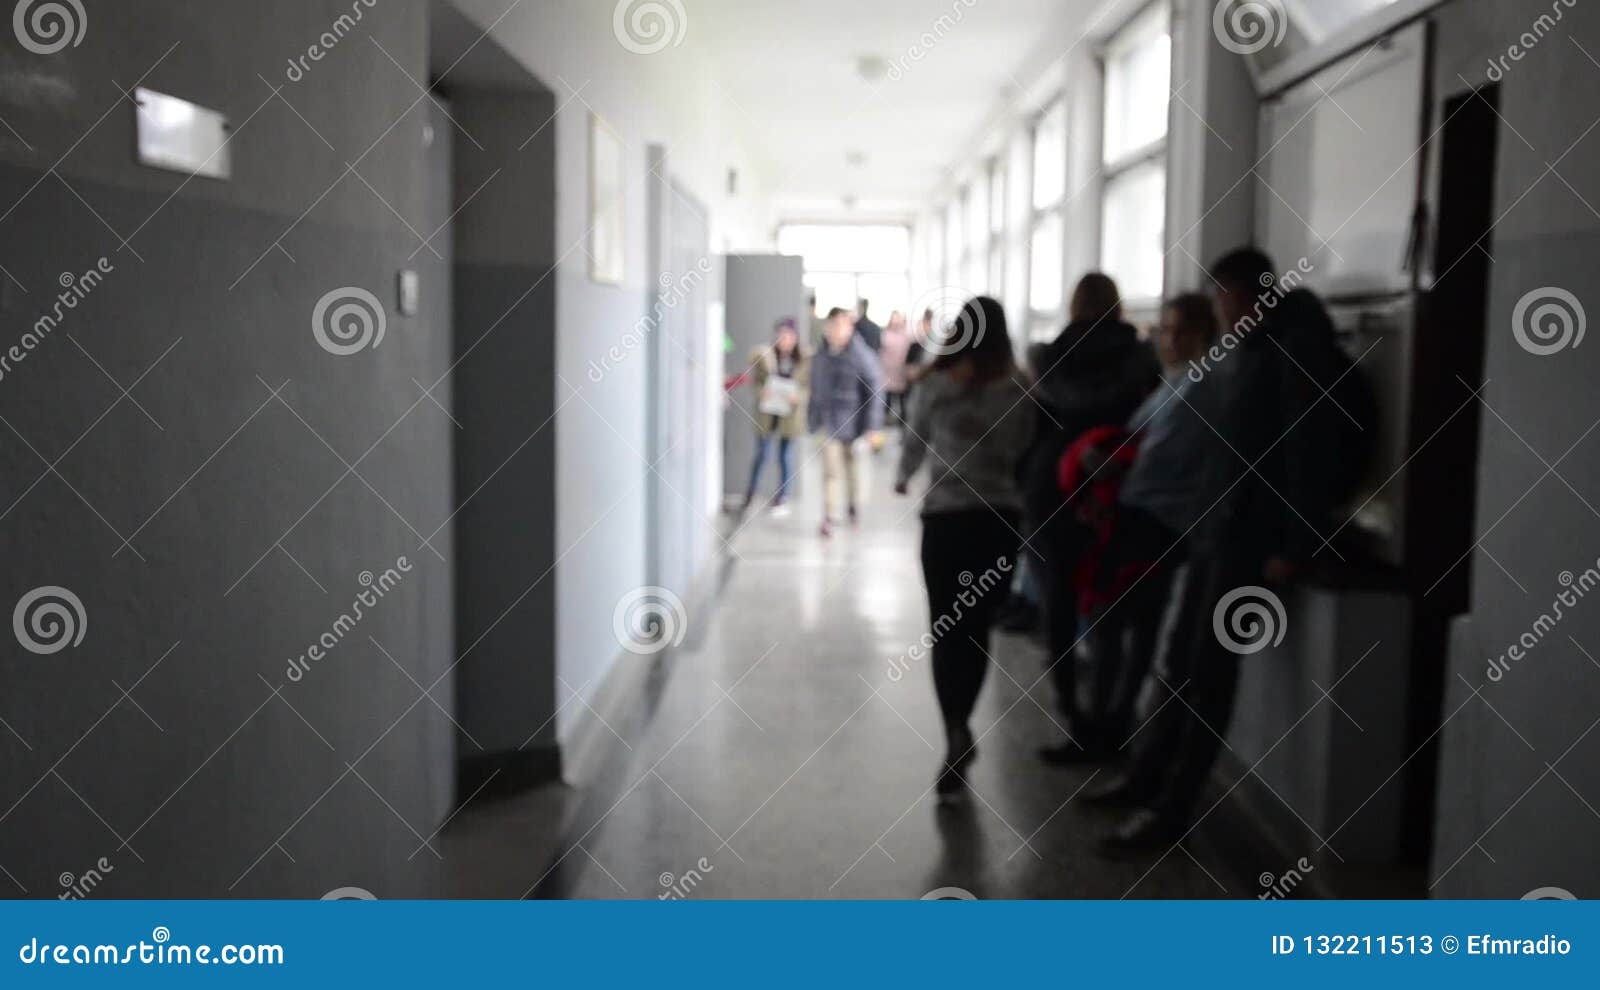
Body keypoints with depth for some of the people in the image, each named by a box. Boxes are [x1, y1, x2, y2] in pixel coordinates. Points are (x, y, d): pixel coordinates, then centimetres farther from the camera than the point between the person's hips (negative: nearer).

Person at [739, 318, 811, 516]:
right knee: (762, 453, 3)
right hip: (767, 412, 0)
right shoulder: (763, 355, -4)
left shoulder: (805, 359, -5)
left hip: (790, 413, 0)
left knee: (786, 455, 10)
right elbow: (754, 380, 3)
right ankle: (750, 496, 18)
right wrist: (761, 391, -17)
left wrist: (797, 396, -18)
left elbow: (811, 386, -1)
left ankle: (782, 498, 22)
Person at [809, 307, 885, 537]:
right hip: (830, 423, 3)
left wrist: (871, 426, -15)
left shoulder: (862, 356, -12)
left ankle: (853, 505, 34)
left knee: (852, 466, 14)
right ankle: (829, 517, 1)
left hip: (853, 421, -3)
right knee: (831, 469, -3)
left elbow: (875, 391, -12)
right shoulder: (821, 357, 4)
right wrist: (814, 419, 14)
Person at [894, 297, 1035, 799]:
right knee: (977, 629, 11)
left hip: (946, 515, -1)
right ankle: (959, 728, 18)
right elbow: (1021, 453, 2)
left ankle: (957, 732, -10)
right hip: (1002, 517, 2)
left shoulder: (937, 387, -1)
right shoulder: (1017, 393, 0)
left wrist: (903, 479, 33)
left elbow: (914, 440, 13)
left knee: (946, 630, 3)